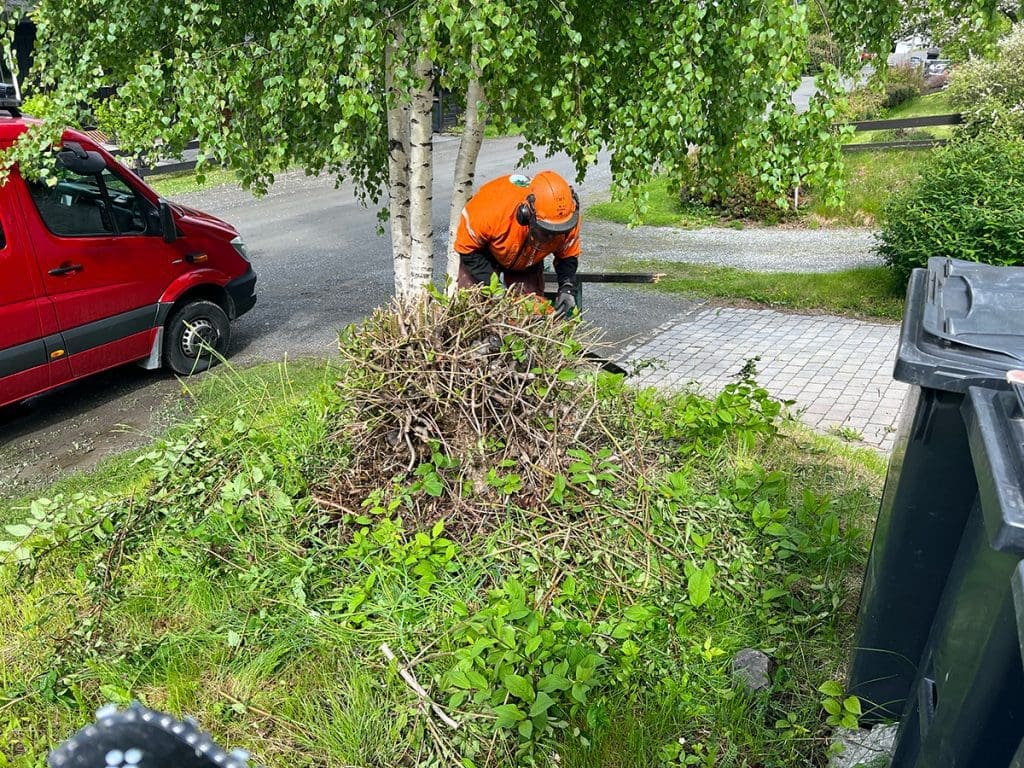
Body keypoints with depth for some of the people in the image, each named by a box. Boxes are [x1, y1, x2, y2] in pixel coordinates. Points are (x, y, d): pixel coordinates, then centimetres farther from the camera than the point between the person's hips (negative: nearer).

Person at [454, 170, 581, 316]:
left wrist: (568, 288, -30)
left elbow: (568, 256, -12)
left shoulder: (569, 219, -33)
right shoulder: (493, 209, -44)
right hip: (483, 252, -2)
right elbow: (467, 249, -26)